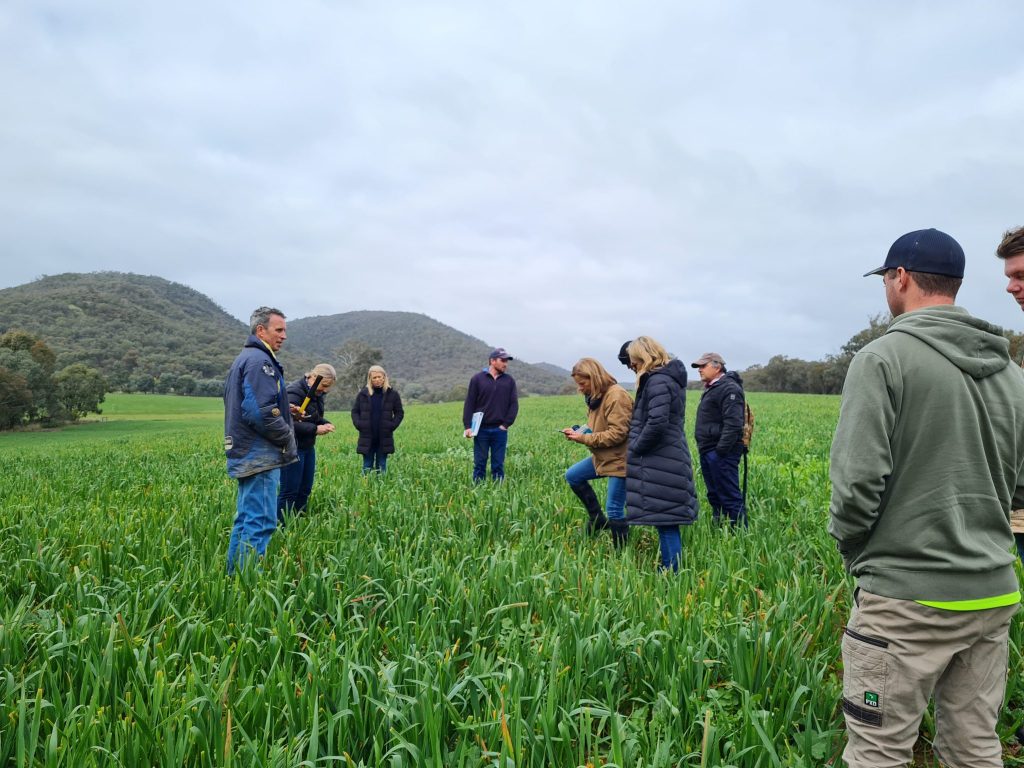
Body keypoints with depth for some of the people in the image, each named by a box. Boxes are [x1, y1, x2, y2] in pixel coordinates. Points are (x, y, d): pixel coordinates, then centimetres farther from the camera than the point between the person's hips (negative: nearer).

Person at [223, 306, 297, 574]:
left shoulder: (243, 359, 19)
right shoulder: (259, 360, -15)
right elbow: (262, 412, -24)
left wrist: (286, 410, 17)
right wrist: (288, 439, -11)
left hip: (247, 455, 11)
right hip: (261, 455, -11)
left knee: (246, 520, 16)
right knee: (261, 523, -8)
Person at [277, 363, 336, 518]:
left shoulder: (317, 394, 9)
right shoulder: (294, 392, -18)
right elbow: (289, 423, -25)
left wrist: (325, 424, -2)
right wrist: (315, 429, -25)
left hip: (308, 447, 9)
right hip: (293, 448, -9)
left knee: (305, 490, 12)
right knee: (289, 491, -4)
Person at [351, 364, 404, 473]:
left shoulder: (392, 393, 0)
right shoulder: (363, 393, 3)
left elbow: (399, 413, 5)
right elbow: (355, 411, 10)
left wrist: (392, 426, -8)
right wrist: (358, 425, -5)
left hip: (384, 438, -1)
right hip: (367, 437, 1)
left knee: (381, 467, 7)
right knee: (367, 467, 6)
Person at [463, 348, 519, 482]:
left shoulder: (509, 381, 8)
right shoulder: (477, 379, 2)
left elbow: (514, 404, 6)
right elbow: (469, 404, 0)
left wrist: (506, 424, -4)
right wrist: (468, 426, -8)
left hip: (500, 430, 1)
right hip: (481, 430, -1)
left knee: (498, 465, 5)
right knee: (479, 465, 4)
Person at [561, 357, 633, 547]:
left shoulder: (616, 396, -21)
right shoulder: (596, 396, 8)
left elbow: (617, 434, -25)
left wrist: (583, 438, -21)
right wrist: (581, 432, -2)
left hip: (620, 459, -10)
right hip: (603, 456, 10)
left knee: (615, 510, -4)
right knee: (572, 476, 13)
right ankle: (598, 519, 22)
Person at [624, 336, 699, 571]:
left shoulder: (657, 381, -15)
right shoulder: (672, 377, 16)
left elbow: (656, 423, -24)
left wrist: (635, 450, -11)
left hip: (659, 463, -10)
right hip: (672, 458, 10)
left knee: (665, 523, -4)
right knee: (668, 523, 15)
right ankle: (670, 569, 22)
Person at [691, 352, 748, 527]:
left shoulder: (729, 389, -13)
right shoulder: (711, 388, 20)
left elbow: (733, 424, -22)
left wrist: (720, 451, -24)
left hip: (721, 453, -11)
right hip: (708, 451, 11)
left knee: (730, 497, -7)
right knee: (715, 496, 16)